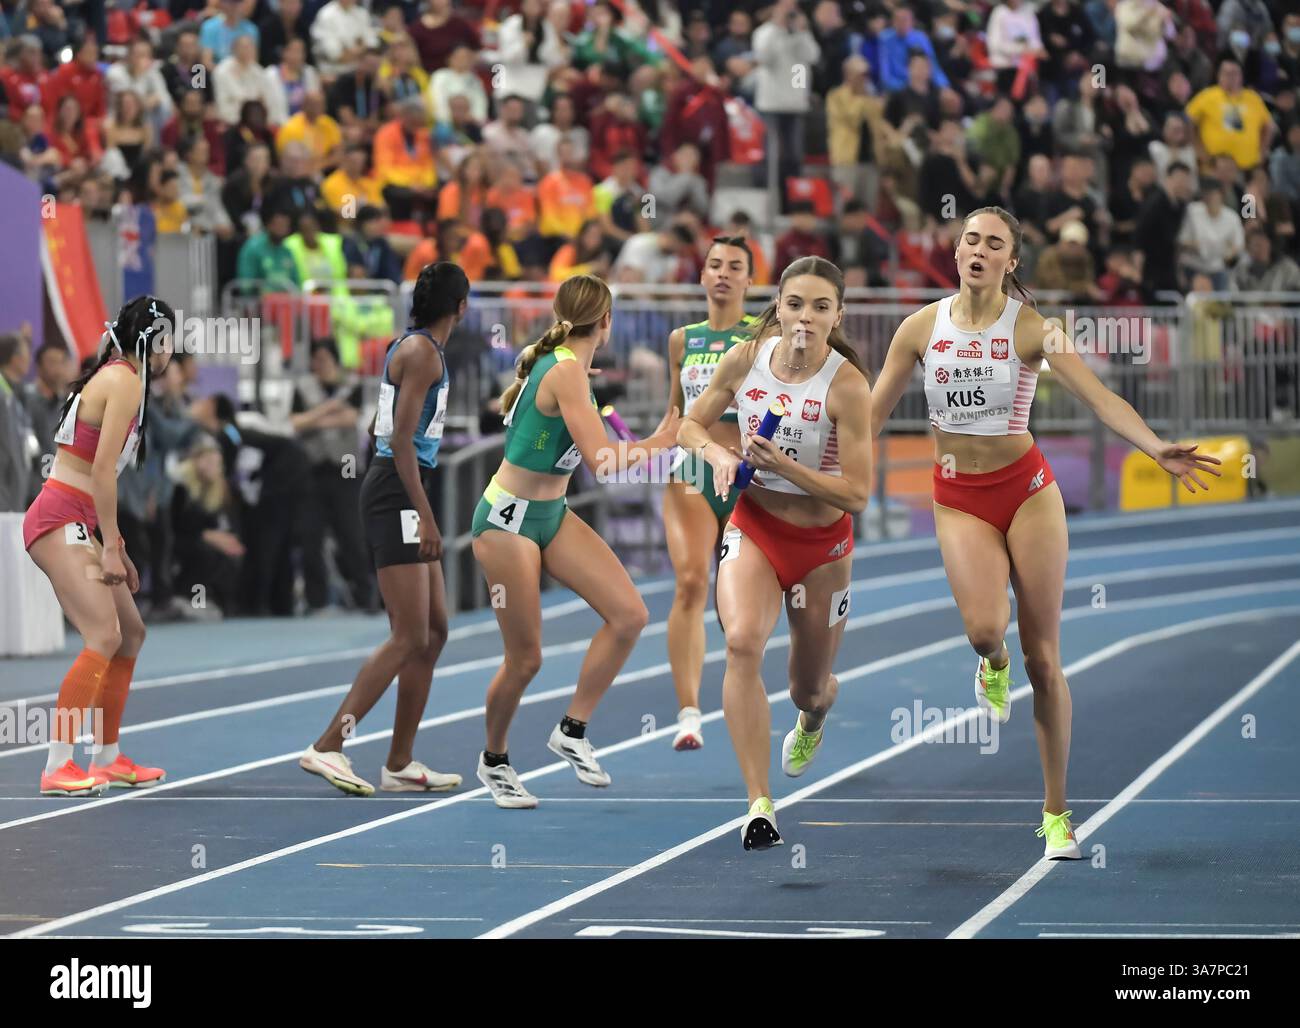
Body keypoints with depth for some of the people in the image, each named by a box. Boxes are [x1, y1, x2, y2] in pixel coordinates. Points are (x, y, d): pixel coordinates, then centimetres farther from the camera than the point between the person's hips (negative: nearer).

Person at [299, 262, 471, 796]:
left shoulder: (414, 346, 17)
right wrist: (424, 515, -22)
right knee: (409, 638, -12)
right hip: (397, 495, -10)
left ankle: (401, 763, 12)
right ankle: (327, 747, -14)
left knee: (433, 632, 10)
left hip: (405, 498, 10)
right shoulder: (423, 352, -12)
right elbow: (401, 439, -19)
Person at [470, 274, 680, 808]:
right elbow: (602, 462, -27)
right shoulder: (566, 371, -22)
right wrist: (658, 442, -13)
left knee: (629, 614, -6)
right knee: (524, 659, -1)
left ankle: (572, 732, 4)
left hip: (552, 516, 9)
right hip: (507, 522, -9)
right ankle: (494, 760, 24)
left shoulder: (564, 364, 4)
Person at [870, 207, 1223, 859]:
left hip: (1026, 488, -1)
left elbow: (1099, 398, -17)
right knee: (984, 628, -25)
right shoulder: (921, 327, 0)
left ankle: (1056, 812, 8)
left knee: (1042, 657, -2)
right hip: (958, 498, 1)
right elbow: (872, 414, 8)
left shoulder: (1030, 329, -8)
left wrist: (1158, 449, -32)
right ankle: (994, 663, 17)